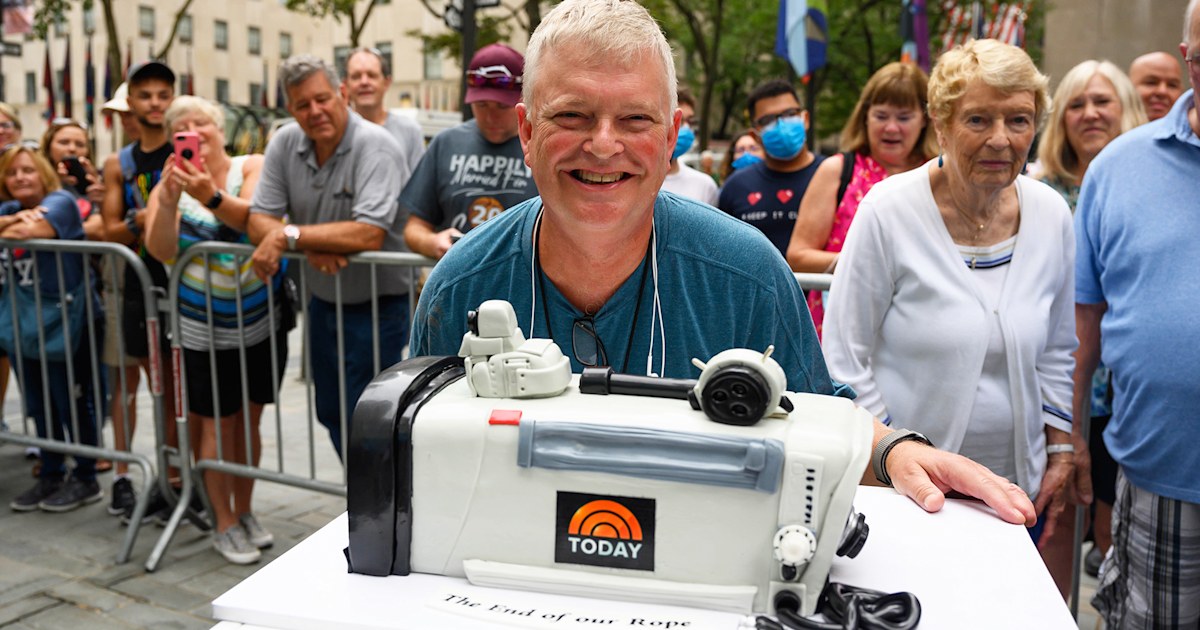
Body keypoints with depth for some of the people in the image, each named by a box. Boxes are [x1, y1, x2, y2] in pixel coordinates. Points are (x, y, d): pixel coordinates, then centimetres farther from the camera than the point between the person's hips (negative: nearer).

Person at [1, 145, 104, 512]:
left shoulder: (60, 200, -8)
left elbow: (33, 231, -26)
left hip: (66, 322, -7)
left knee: (72, 403, 1)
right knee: (40, 406, 14)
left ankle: (85, 479, 13)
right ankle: (50, 476, 26)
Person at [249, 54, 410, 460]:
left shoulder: (374, 146, -21)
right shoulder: (285, 144, -1)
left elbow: (369, 234, -31)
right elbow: (259, 221, -5)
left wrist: (289, 236, -27)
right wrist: (312, 246, -24)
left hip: (376, 305, -7)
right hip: (323, 302, 7)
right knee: (332, 415, 20)